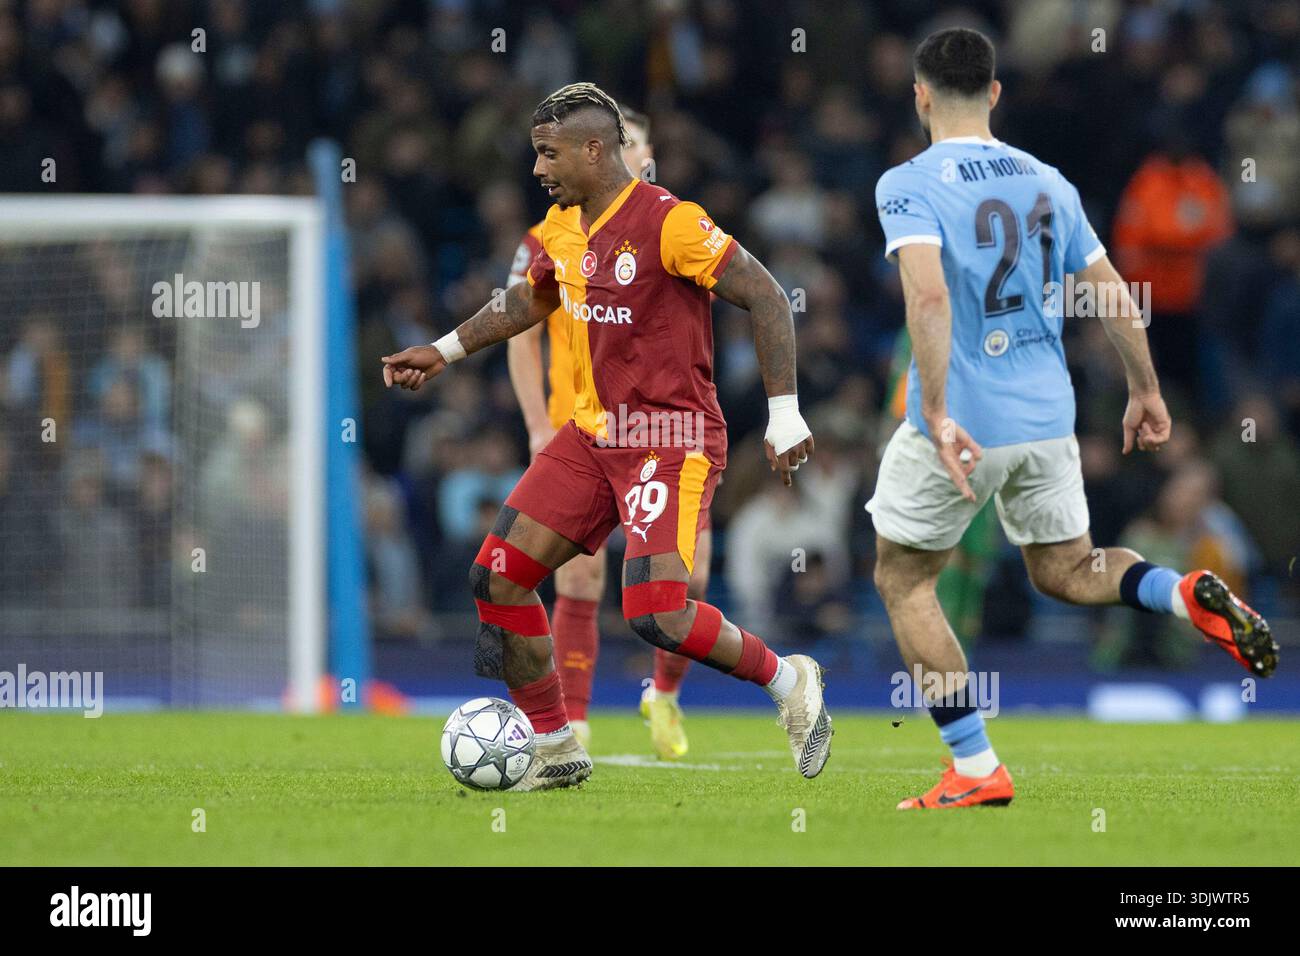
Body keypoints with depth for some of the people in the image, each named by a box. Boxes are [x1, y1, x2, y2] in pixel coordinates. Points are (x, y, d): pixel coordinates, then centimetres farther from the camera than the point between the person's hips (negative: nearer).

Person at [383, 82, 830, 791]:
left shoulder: (668, 222, -17)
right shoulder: (562, 228, 8)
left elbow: (765, 298, -16)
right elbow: (528, 301, 30)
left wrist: (783, 413, -19)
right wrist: (444, 351, 28)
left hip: (671, 439, -8)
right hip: (591, 436, 8)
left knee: (657, 614, -22)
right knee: (496, 577, -1)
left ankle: (787, 682, 3)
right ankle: (555, 750, 12)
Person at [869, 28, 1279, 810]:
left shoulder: (909, 186, -10)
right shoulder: (1046, 181, 8)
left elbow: (929, 294, -26)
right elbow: (1113, 295, 11)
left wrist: (938, 416, -29)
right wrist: (1146, 391, 23)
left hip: (962, 423, -5)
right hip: (1048, 415, 6)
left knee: (904, 580, 12)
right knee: (1066, 570, 22)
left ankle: (977, 769, 7)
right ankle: (1191, 595, -9)